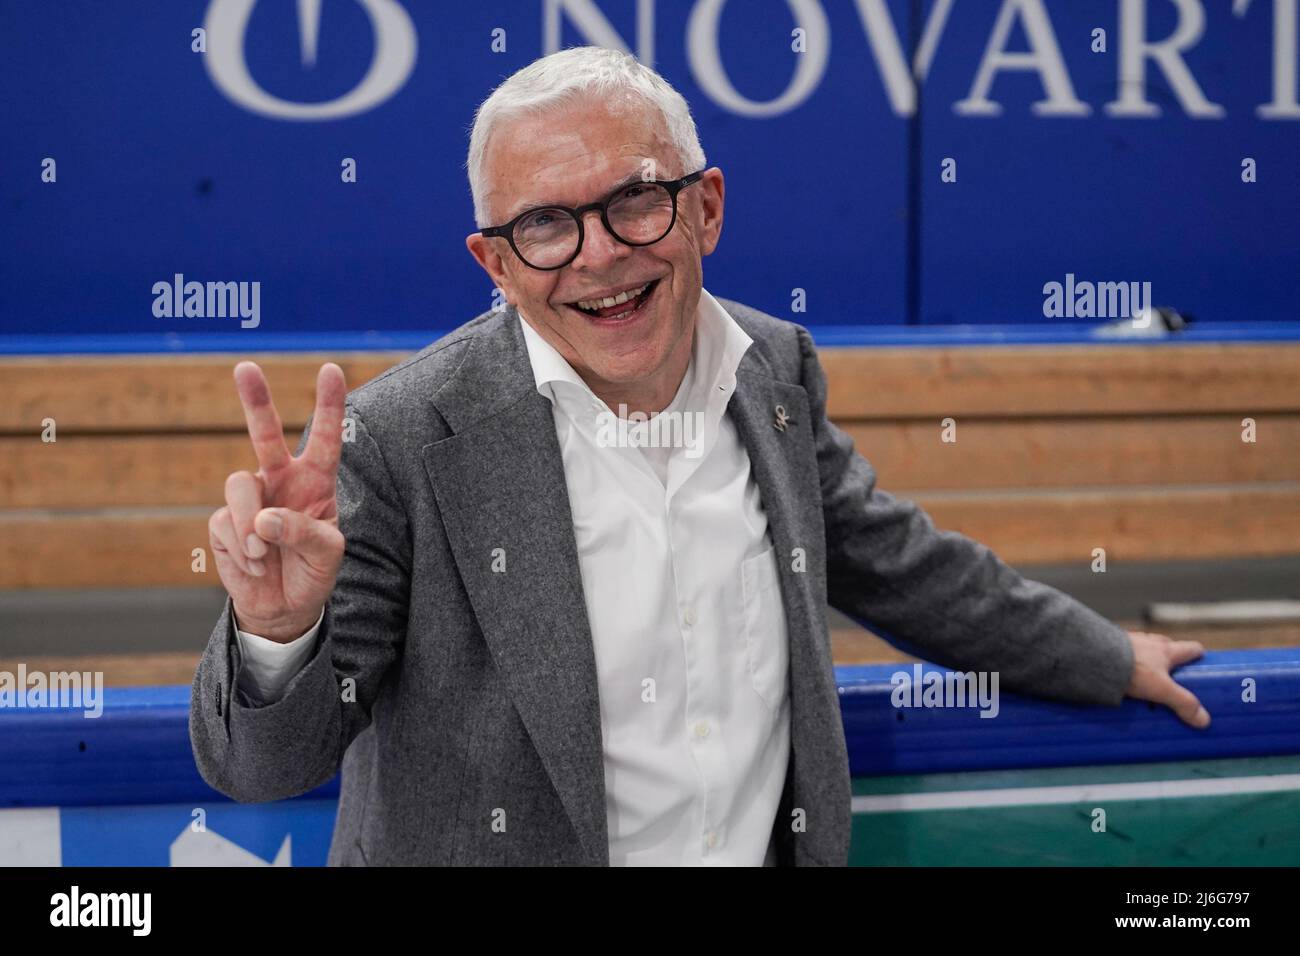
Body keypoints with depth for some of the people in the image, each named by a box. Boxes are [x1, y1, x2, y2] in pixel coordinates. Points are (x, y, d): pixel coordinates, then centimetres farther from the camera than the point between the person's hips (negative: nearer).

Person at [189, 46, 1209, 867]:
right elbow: (262, 765, -17)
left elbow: (886, 558, 14)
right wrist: (278, 628, -38)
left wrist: (1109, 660, 23)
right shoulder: (398, 443, -18)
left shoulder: (777, 370, -2)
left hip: (774, 845, 5)